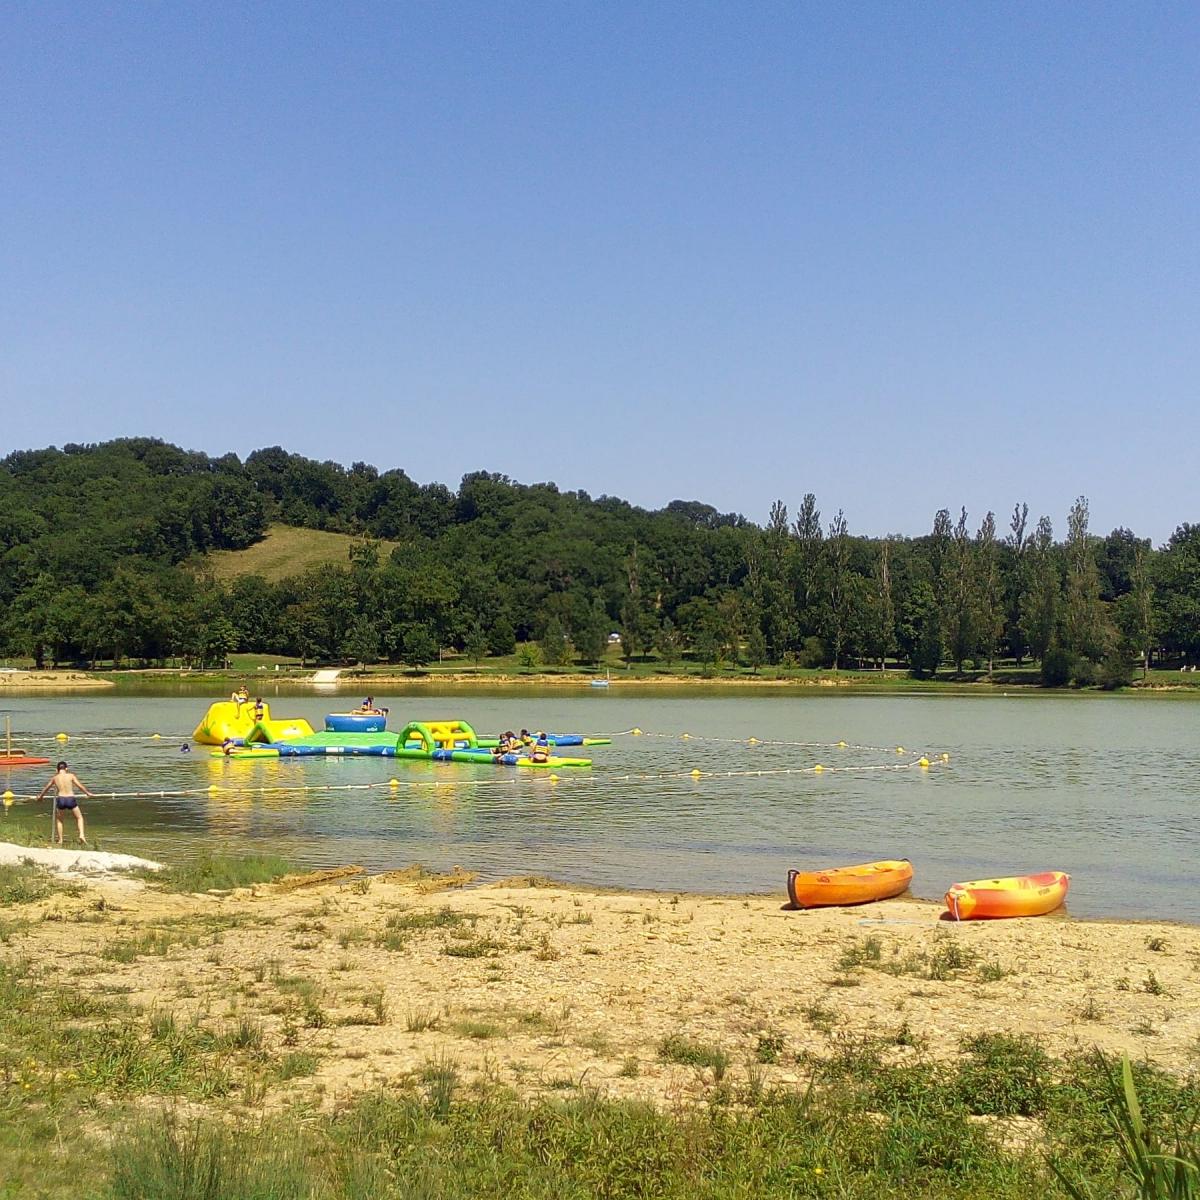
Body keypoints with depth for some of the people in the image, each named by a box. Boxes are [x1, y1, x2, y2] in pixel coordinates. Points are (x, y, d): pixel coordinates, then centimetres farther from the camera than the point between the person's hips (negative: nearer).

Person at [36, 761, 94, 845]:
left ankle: (60, 840, 17)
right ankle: (81, 835, -3)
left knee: (58, 820, 22)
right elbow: (80, 786, 5)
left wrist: (40, 796, 44)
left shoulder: (54, 778, 11)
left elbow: (46, 788, 26)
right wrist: (87, 793, 23)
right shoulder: (71, 776, 5)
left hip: (60, 799, 1)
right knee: (79, 817, 17)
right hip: (71, 799, -1)